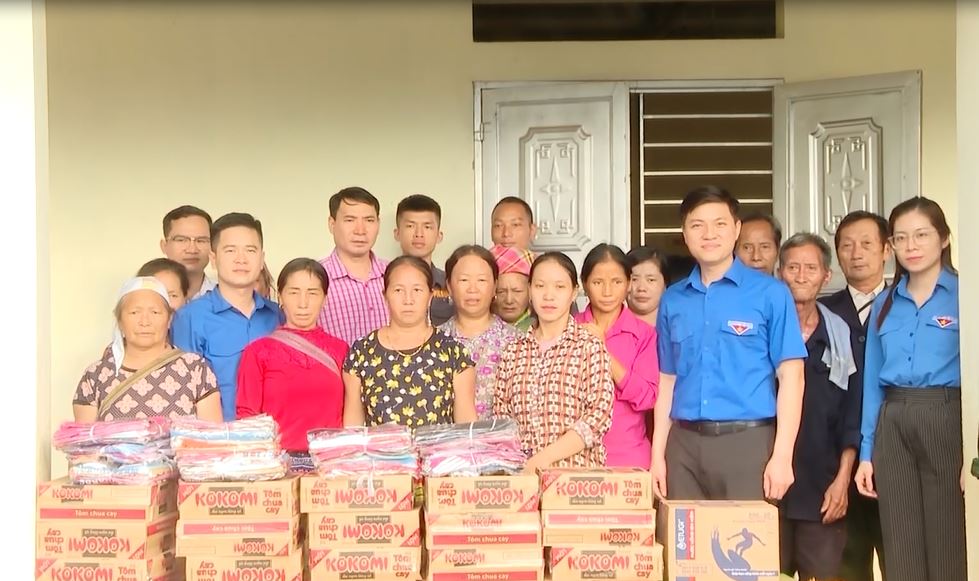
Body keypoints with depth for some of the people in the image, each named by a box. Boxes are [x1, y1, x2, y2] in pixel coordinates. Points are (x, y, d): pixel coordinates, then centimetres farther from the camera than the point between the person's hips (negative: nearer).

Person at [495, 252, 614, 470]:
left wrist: (545, 457, -11)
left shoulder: (590, 347, 4)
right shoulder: (513, 351, 14)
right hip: (520, 470, 3)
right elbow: (500, 417, 13)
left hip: (576, 468, -3)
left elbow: (599, 415, -4)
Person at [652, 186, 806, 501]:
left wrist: (782, 455, -10)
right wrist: (658, 454, 9)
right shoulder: (672, 300, 10)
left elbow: (791, 376, -3)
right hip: (684, 443, 3)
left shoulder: (770, 293, -1)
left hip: (747, 441, -3)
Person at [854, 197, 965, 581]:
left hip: (947, 419, -4)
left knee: (949, 548, 2)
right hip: (892, 426, 4)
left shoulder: (964, 295, -1)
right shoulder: (884, 304, 12)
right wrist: (866, 452, 8)